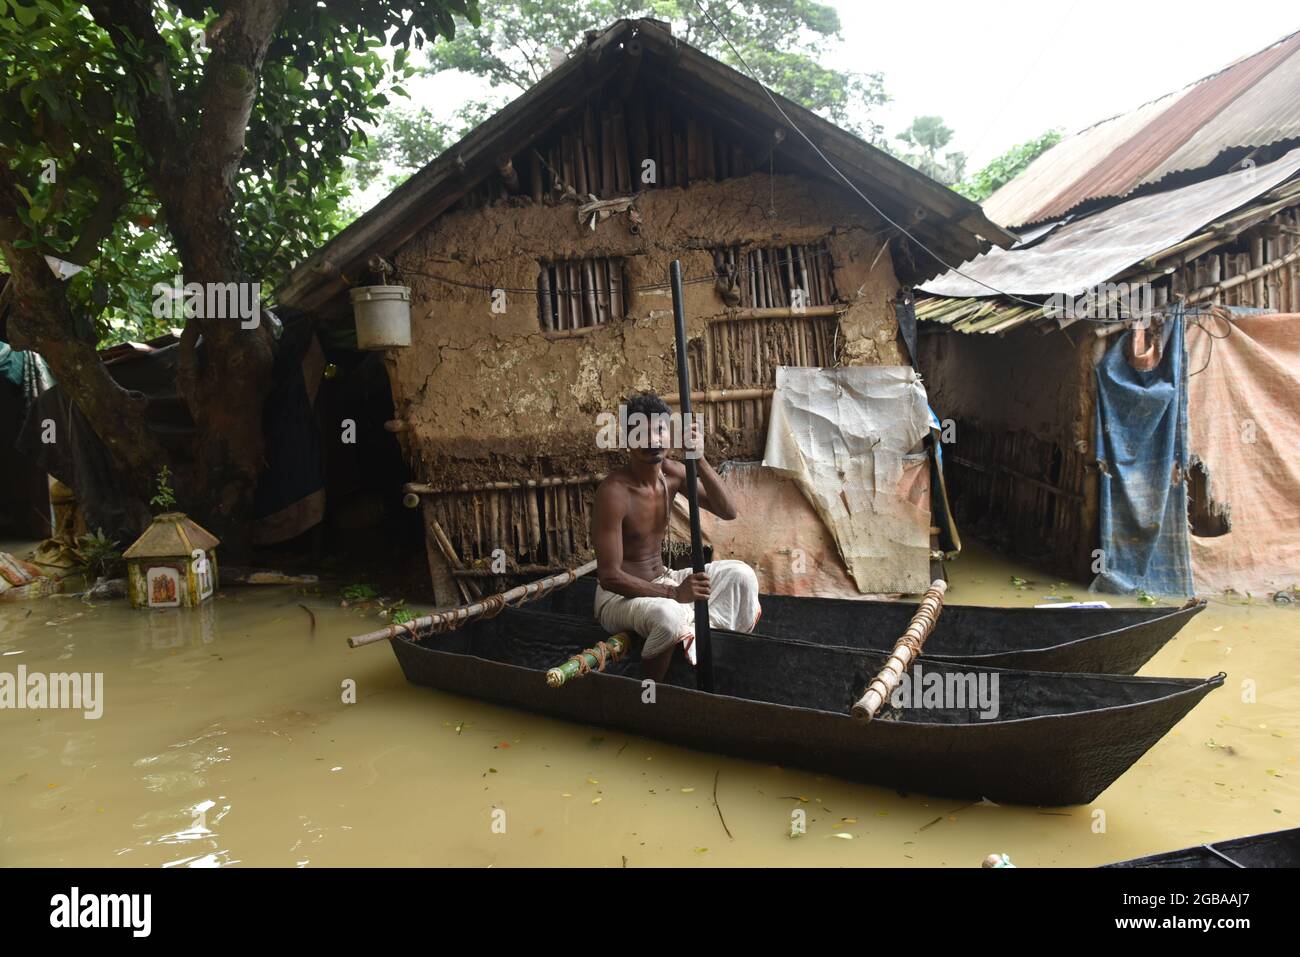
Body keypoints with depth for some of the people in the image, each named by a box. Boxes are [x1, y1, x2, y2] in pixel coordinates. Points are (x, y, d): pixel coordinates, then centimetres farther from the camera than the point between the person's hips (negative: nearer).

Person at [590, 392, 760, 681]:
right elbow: (609, 576, -27)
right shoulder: (613, 492, -25)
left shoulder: (671, 471, -3)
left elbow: (728, 512, -8)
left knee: (740, 575, -5)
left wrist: (699, 459, -21)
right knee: (667, 614, -38)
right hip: (619, 595, -7)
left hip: (661, 581, 7)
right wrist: (674, 593, -36)